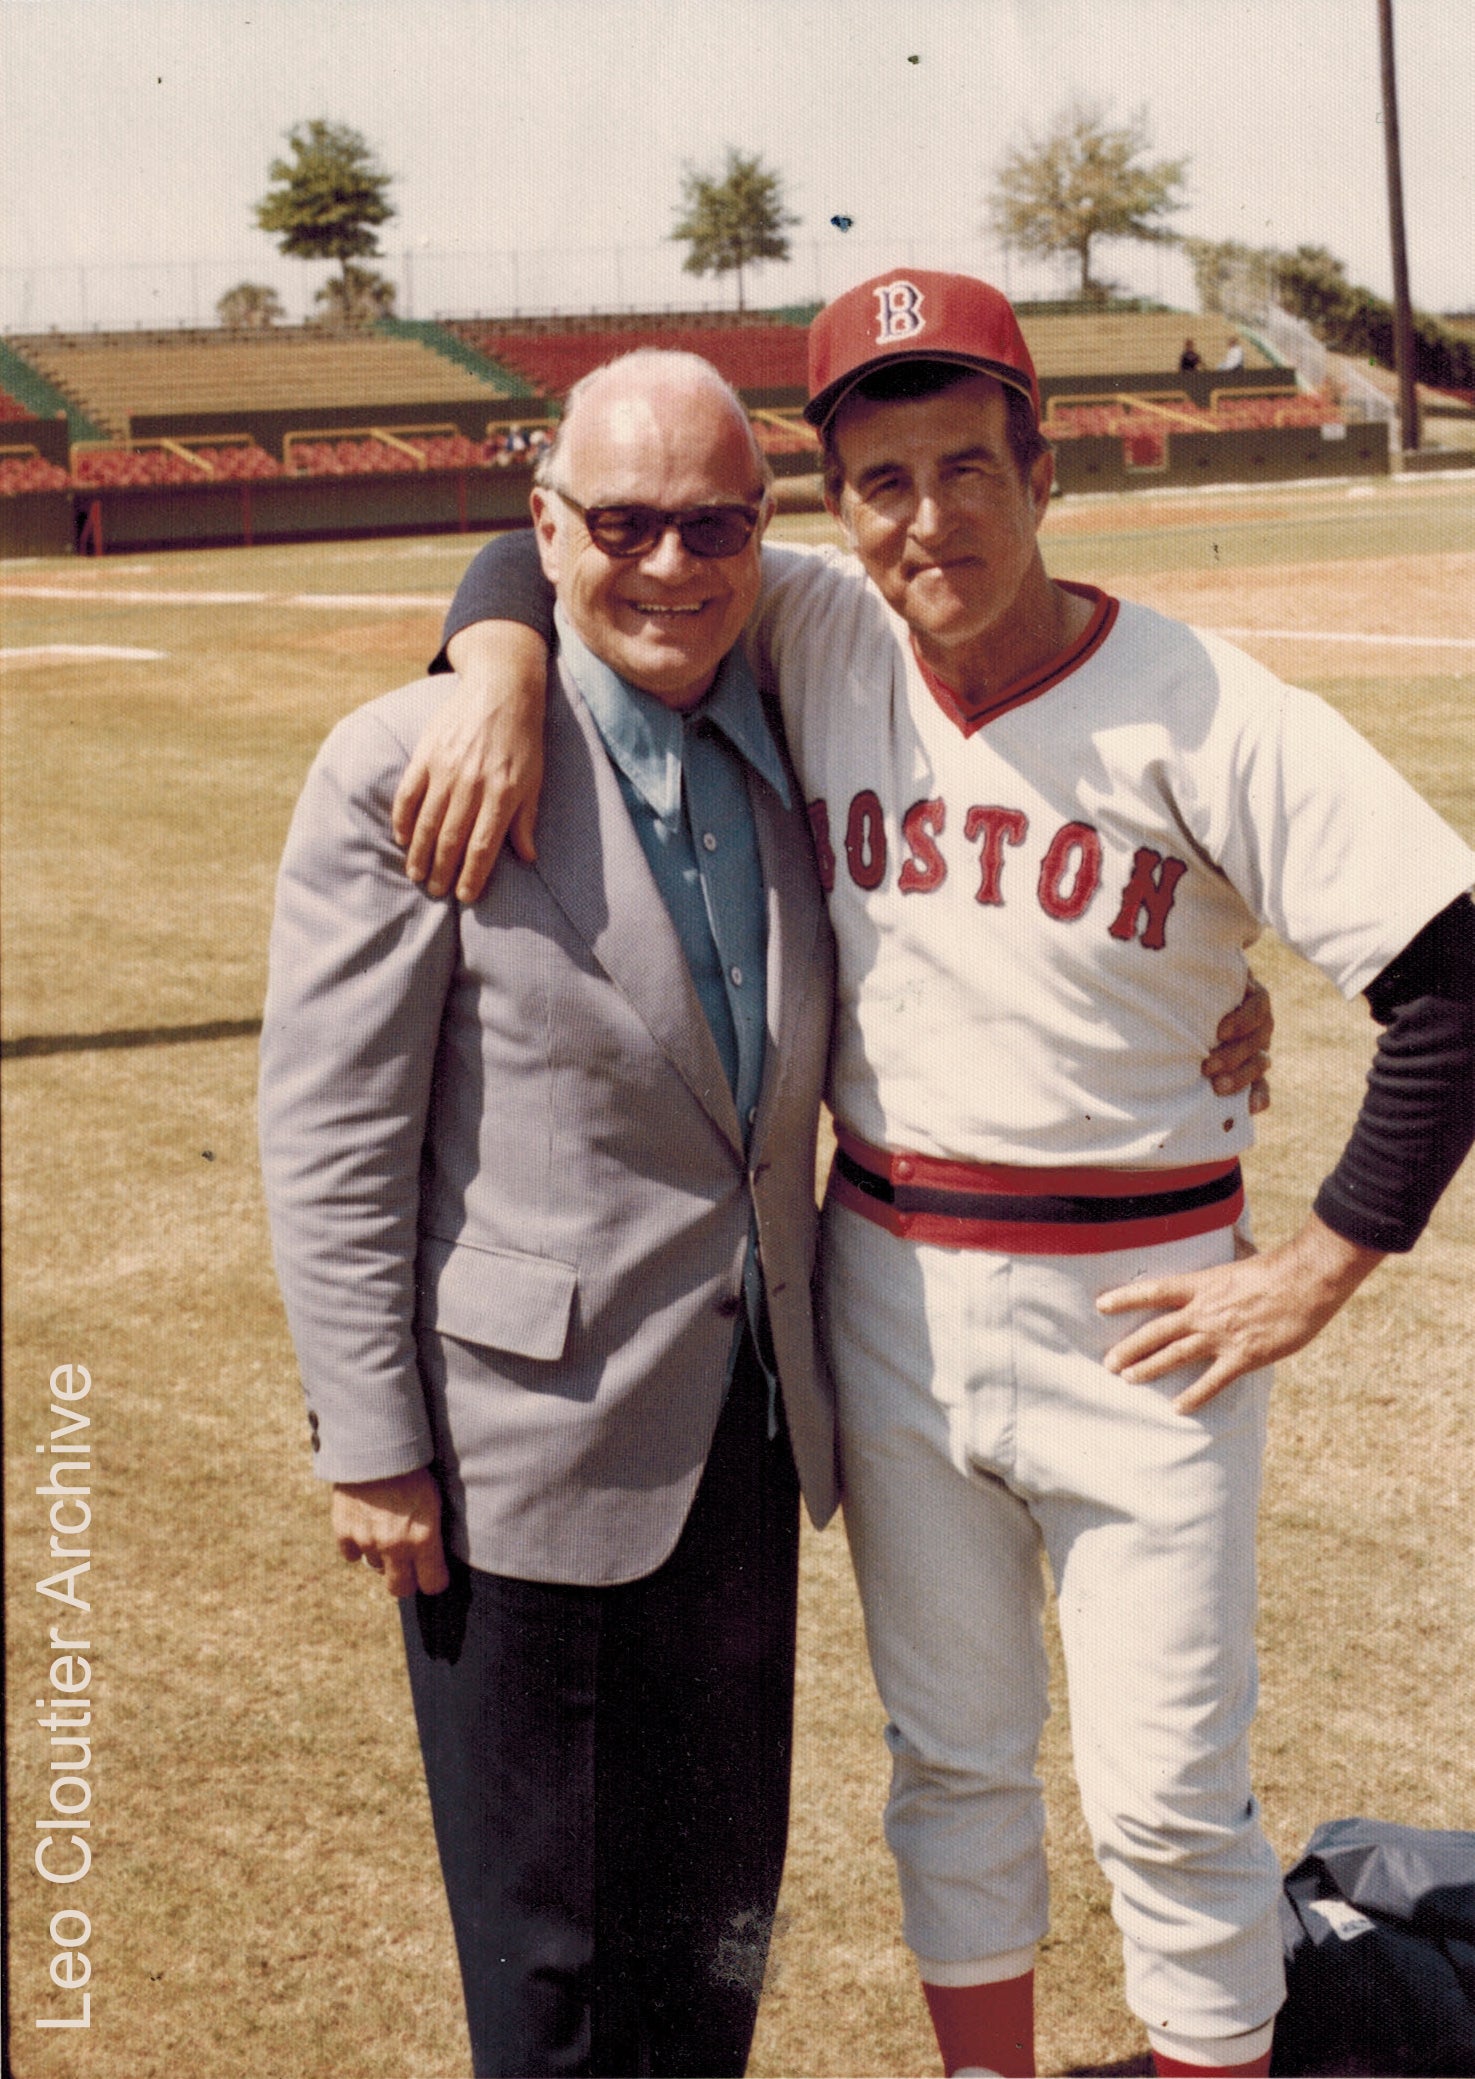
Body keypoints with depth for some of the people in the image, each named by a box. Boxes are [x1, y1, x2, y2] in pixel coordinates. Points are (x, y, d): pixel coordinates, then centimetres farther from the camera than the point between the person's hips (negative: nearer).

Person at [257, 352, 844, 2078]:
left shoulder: (782, 750, 6)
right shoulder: (405, 768, -13)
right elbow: (329, 1138, -12)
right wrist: (370, 1447, -13)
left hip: (744, 1427, 6)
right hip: (525, 1444, -6)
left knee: (719, 1910, 19)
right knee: (547, 1938, 9)